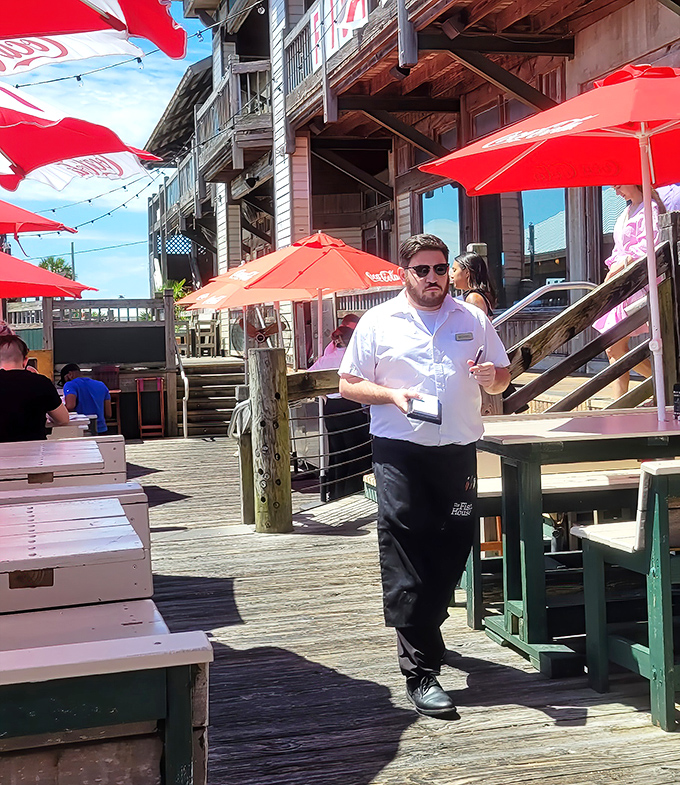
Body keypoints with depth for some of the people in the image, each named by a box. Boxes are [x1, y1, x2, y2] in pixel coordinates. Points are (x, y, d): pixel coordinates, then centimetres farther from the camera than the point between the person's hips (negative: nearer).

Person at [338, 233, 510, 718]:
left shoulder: (473, 320, 12)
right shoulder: (378, 323, 5)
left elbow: (502, 378, 17)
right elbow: (349, 384, 5)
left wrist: (492, 377, -7)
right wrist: (391, 395, -13)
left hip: (459, 449, 4)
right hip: (400, 451, -3)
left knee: (453, 550, 9)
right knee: (406, 562, -9)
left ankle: (422, 630, 35)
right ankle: (421, 672, -6)